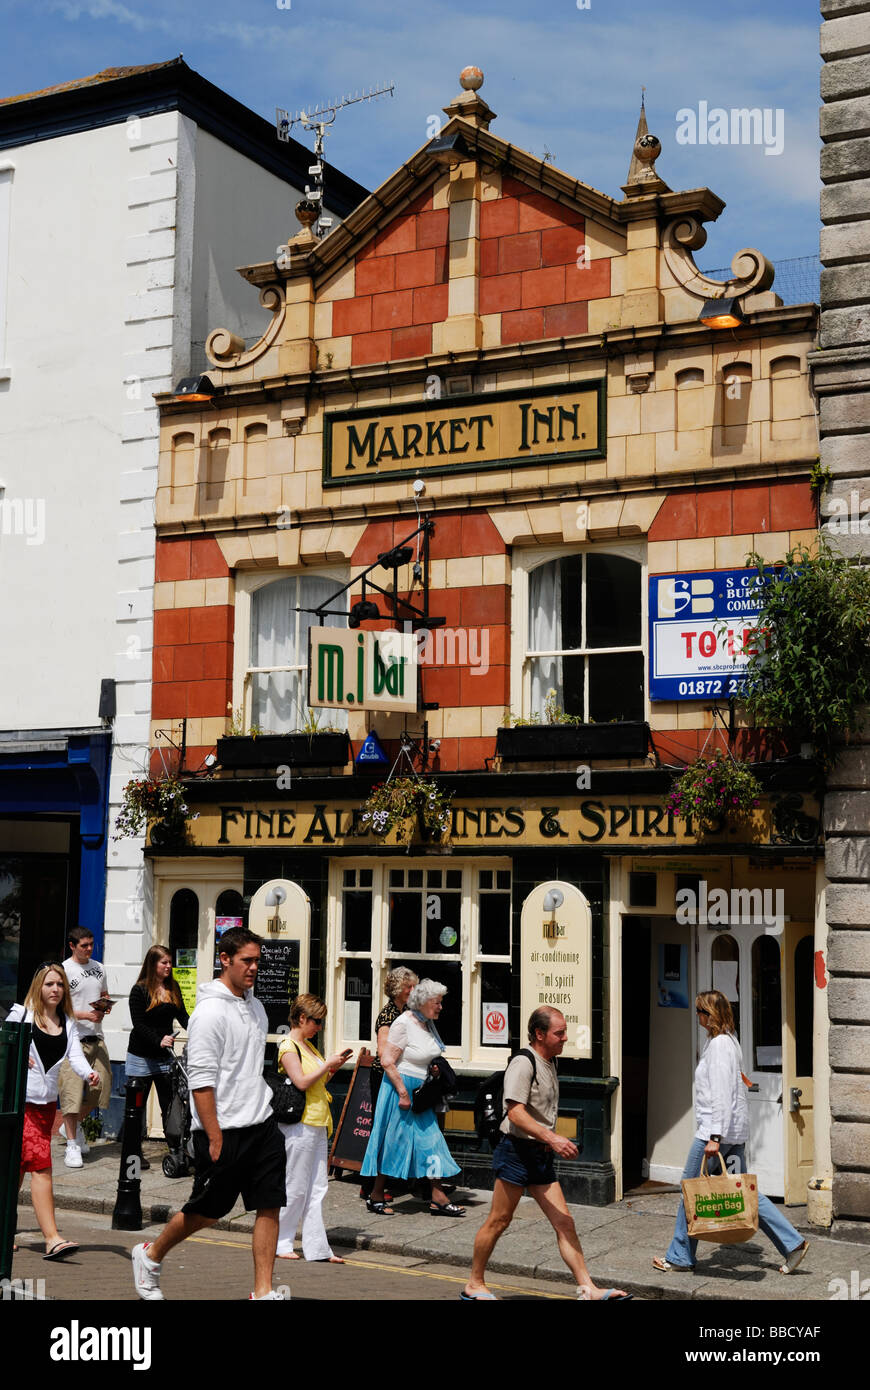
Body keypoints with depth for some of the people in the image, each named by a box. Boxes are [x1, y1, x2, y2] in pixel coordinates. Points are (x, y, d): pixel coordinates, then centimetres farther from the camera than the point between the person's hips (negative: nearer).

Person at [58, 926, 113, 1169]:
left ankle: (75, 1124, 29)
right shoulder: (64, 970, -7)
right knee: (71, 1090, -8)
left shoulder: (98, 968, 14)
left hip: (96, 1037, 6)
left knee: (101, 1085, 5)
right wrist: (84, 1015, -20)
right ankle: (72, 1145, -1)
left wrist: (105, 1005, 2)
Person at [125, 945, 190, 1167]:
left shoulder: (173, 987, 8)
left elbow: (182, 1015, 9)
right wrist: (159, 1040, -27)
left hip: (165, 1057, 5)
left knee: (170, 1106, 4)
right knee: (137, 1106, 5)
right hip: (141, 1057, -4)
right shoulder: (140, 990, -8)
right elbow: (138, 1024, -13)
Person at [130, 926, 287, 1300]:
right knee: (206, 1210, 6)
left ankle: (263, 1291, 7)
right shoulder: (211, 1010, -14)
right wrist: (215, 1138, -19)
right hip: (224, 1131, -7)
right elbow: (200, 1079, -18)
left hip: (262, 1125, 7)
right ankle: (150, 1256, 30)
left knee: (270, 1206, 2)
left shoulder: (255, 1007, 12)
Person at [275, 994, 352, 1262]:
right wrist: (329, 1065, -14)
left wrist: (335, 1067, 9)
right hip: (299, 1126, -9)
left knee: (317, 1188, 7)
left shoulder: (308, 1045, 17)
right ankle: (279, 1243, 11)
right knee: (296, 1187, -1)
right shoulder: (288, 1047, -10)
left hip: (317, 1125, 9)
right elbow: (302, 1082, -20)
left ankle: (317, 1247, 9)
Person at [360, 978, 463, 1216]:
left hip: (421, 1090, 8)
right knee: (394, 1142, -1)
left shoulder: (428, 1023, 8)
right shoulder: (404, 1023, -16)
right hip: (401, 1086, -8)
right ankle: (376, 1197, 11)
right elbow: (387, 1061, -19)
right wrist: (403, 1093, -20)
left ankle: (438, 1198, 7)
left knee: (431, 1139, 5)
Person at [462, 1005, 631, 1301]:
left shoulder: (550, 1063, 15)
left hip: (541, 1155, 8)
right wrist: (552, 1138, -28)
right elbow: (515, 1112, -22)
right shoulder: (523, 1063, -13)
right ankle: (474, 1285, 15)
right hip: (516, 1151, -8)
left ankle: (587, 1288, 1)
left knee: (564, 1223, 2)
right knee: (498, 1221, 1)